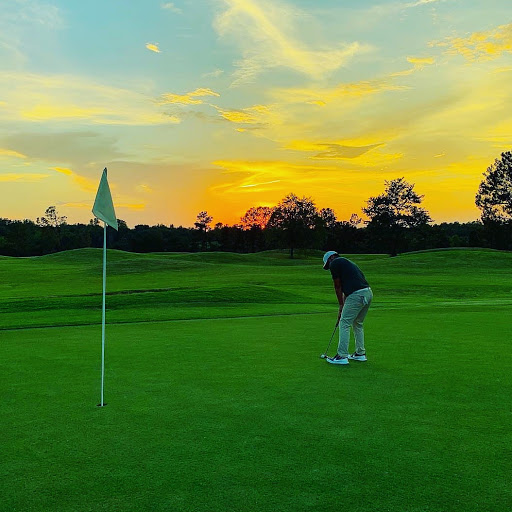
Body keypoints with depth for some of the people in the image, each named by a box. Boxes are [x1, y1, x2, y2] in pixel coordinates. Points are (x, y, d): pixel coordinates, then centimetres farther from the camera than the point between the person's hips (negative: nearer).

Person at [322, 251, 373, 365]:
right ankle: (360, 353, 28)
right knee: (358, 324, 22)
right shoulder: (347, 263, 28)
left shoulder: (335, 263, 3)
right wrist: (343, 308, 29)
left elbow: (338, 287, 4)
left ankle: (342, 356, 0)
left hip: (357, 295, -9)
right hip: (368, 293, 9)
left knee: (344, 324, -1)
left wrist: (341, 306, 13)